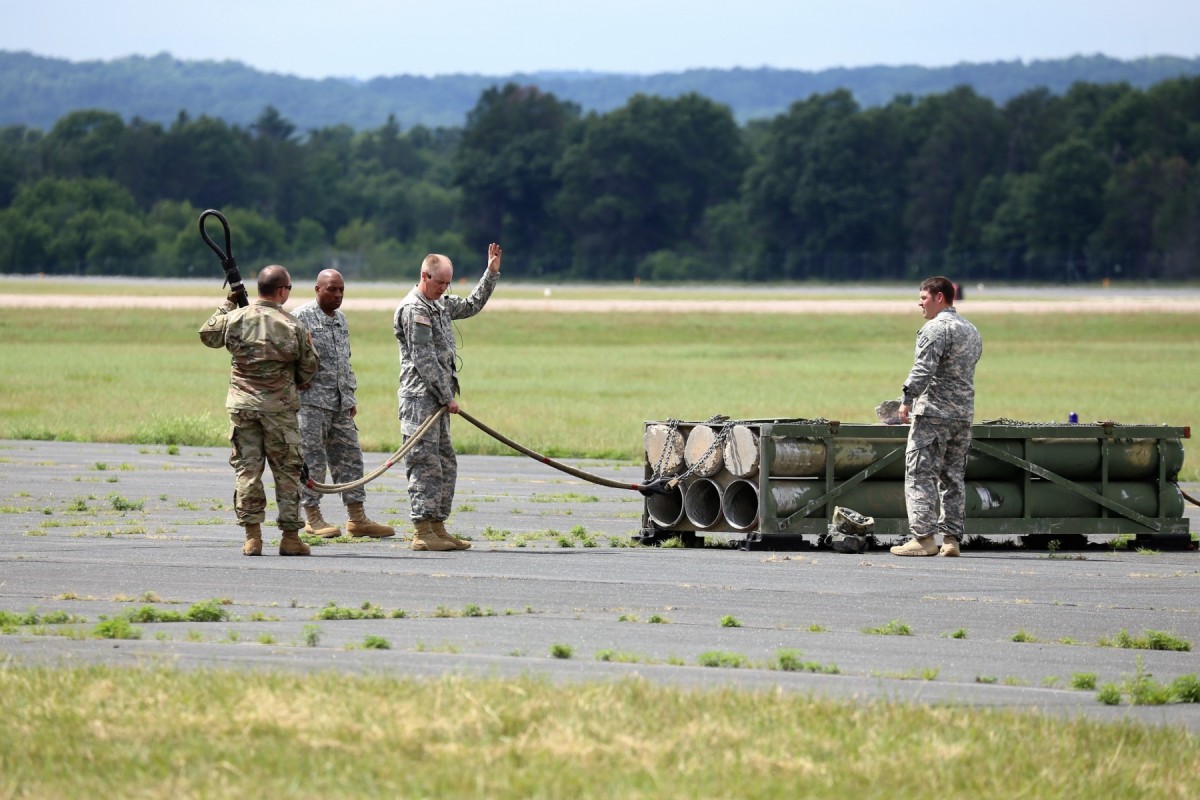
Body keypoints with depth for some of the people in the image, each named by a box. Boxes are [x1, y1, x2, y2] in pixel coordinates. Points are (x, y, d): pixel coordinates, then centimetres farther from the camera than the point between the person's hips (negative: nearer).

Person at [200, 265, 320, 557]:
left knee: (247, 470, 7)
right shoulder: (292, 327, -8)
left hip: (242, 406, 2)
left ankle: (252, 536, 4)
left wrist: (226, 305, 26)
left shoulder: (236, 318, -4)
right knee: (286, 472, 6)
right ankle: (290, 536, 6)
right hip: (279, 408, -2)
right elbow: (309, 367, 3)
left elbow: (207, 335, 15)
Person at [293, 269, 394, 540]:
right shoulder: (301, 317, -6)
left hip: (340, 404, 8)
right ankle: (312, 519, 2)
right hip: (311, 399, -8)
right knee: (312, 459, -4)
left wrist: (350, 396, 24)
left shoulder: (340, 319, 19)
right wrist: (299, 380, -17)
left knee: (349, 456, 6)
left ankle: (357, 519, 9)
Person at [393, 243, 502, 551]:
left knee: (446, 465, 10)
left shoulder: (441, 304, 17)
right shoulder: (414, 309, -13)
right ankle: (423, 533, -13)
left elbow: (471, 306, 34)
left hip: (437, 399, 10)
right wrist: (447, 397, -14)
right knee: (425, 464, -11)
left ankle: (437, 527, 14)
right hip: (420, 398, -10)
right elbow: (424, 360, -16)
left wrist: (491, 274, 25)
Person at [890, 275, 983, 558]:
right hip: (963, 414, 9)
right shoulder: (972, 331, 19)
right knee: (953, 477, 11)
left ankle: (923, 537, -13)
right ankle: (951, 538, 9)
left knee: (921, 474, -7)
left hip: (933, 412, -9)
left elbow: (924, 368, -21)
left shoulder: (936, 328, -10)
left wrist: (907, 399, -21)